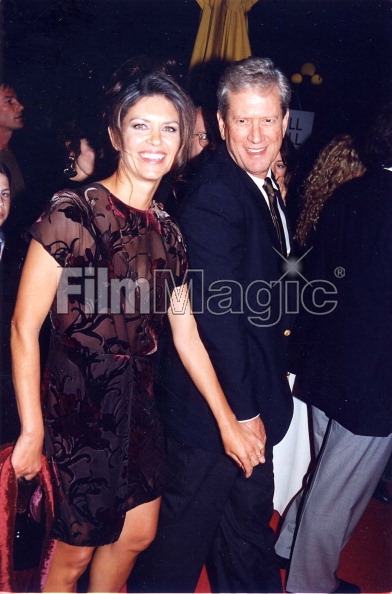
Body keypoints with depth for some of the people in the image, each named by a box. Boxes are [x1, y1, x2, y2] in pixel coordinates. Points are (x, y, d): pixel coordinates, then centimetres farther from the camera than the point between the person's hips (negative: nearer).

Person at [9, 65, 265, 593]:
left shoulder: (166, 230, 3)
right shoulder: (73, 213, -16)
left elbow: (186, 335, 6)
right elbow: (24, 329, -15)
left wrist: (229, 422, 7)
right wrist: (33, 432, -14)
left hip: (137, 406, 6)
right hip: (78, 409, -6)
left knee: (138, 534, 21)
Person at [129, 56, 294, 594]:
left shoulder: (264, 187, 8)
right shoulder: (214, 196, -22)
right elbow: (217, 312, -25)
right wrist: (243, 410, -19)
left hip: (251, 397, 9)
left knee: (248, 522, 26)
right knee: (184, 534, 12)